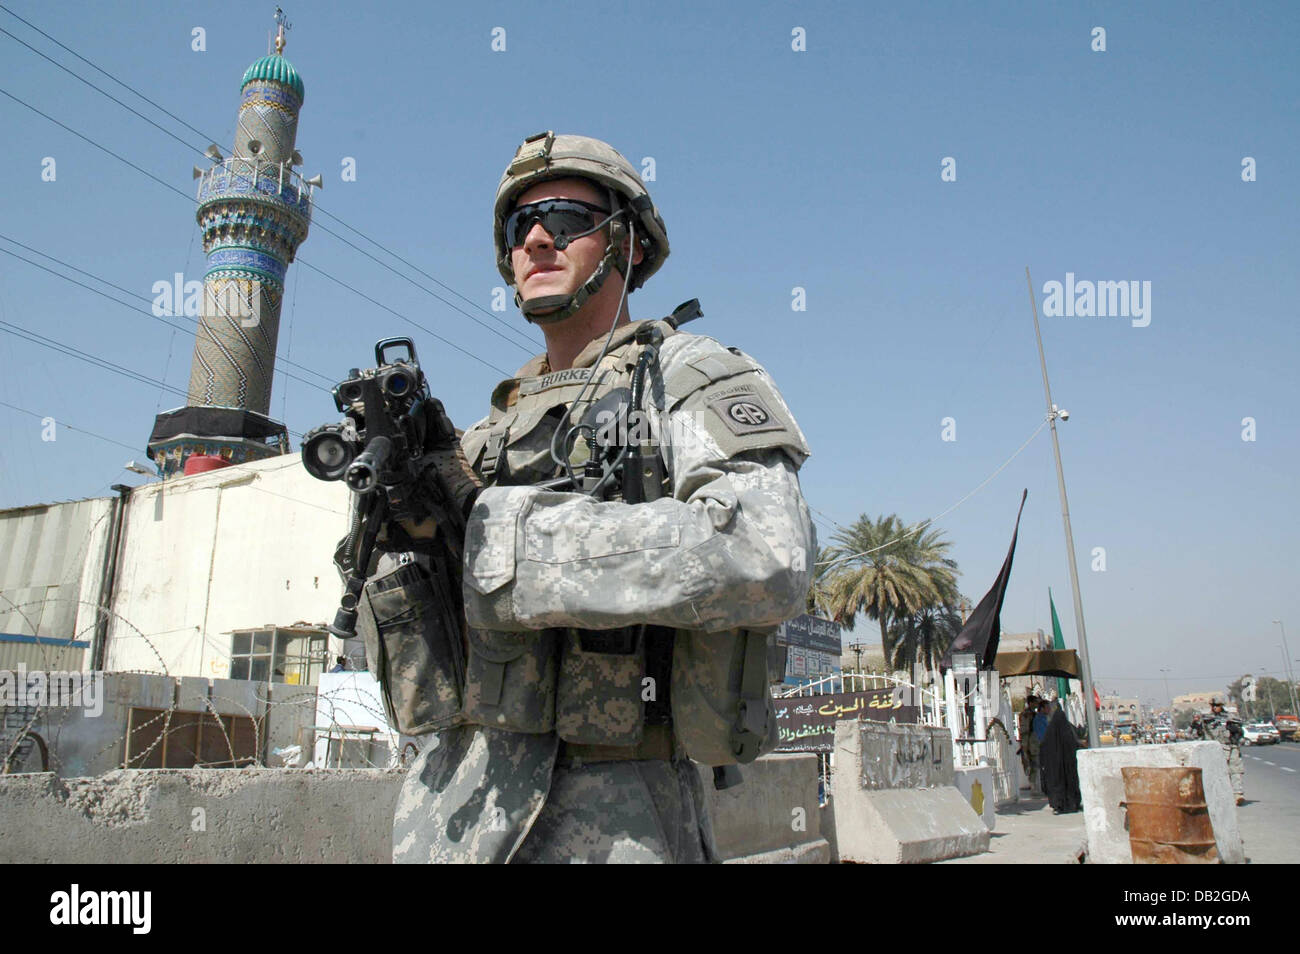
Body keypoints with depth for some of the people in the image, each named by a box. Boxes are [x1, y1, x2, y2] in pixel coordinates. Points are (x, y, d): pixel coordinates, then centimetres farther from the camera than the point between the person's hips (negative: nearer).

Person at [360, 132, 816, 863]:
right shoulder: (495, 427, 13)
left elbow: (770, 560, -24)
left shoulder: (689, 376, -4)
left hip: (605, 819, -5)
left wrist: (497, 532, -21)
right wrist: (409, 535, -7)